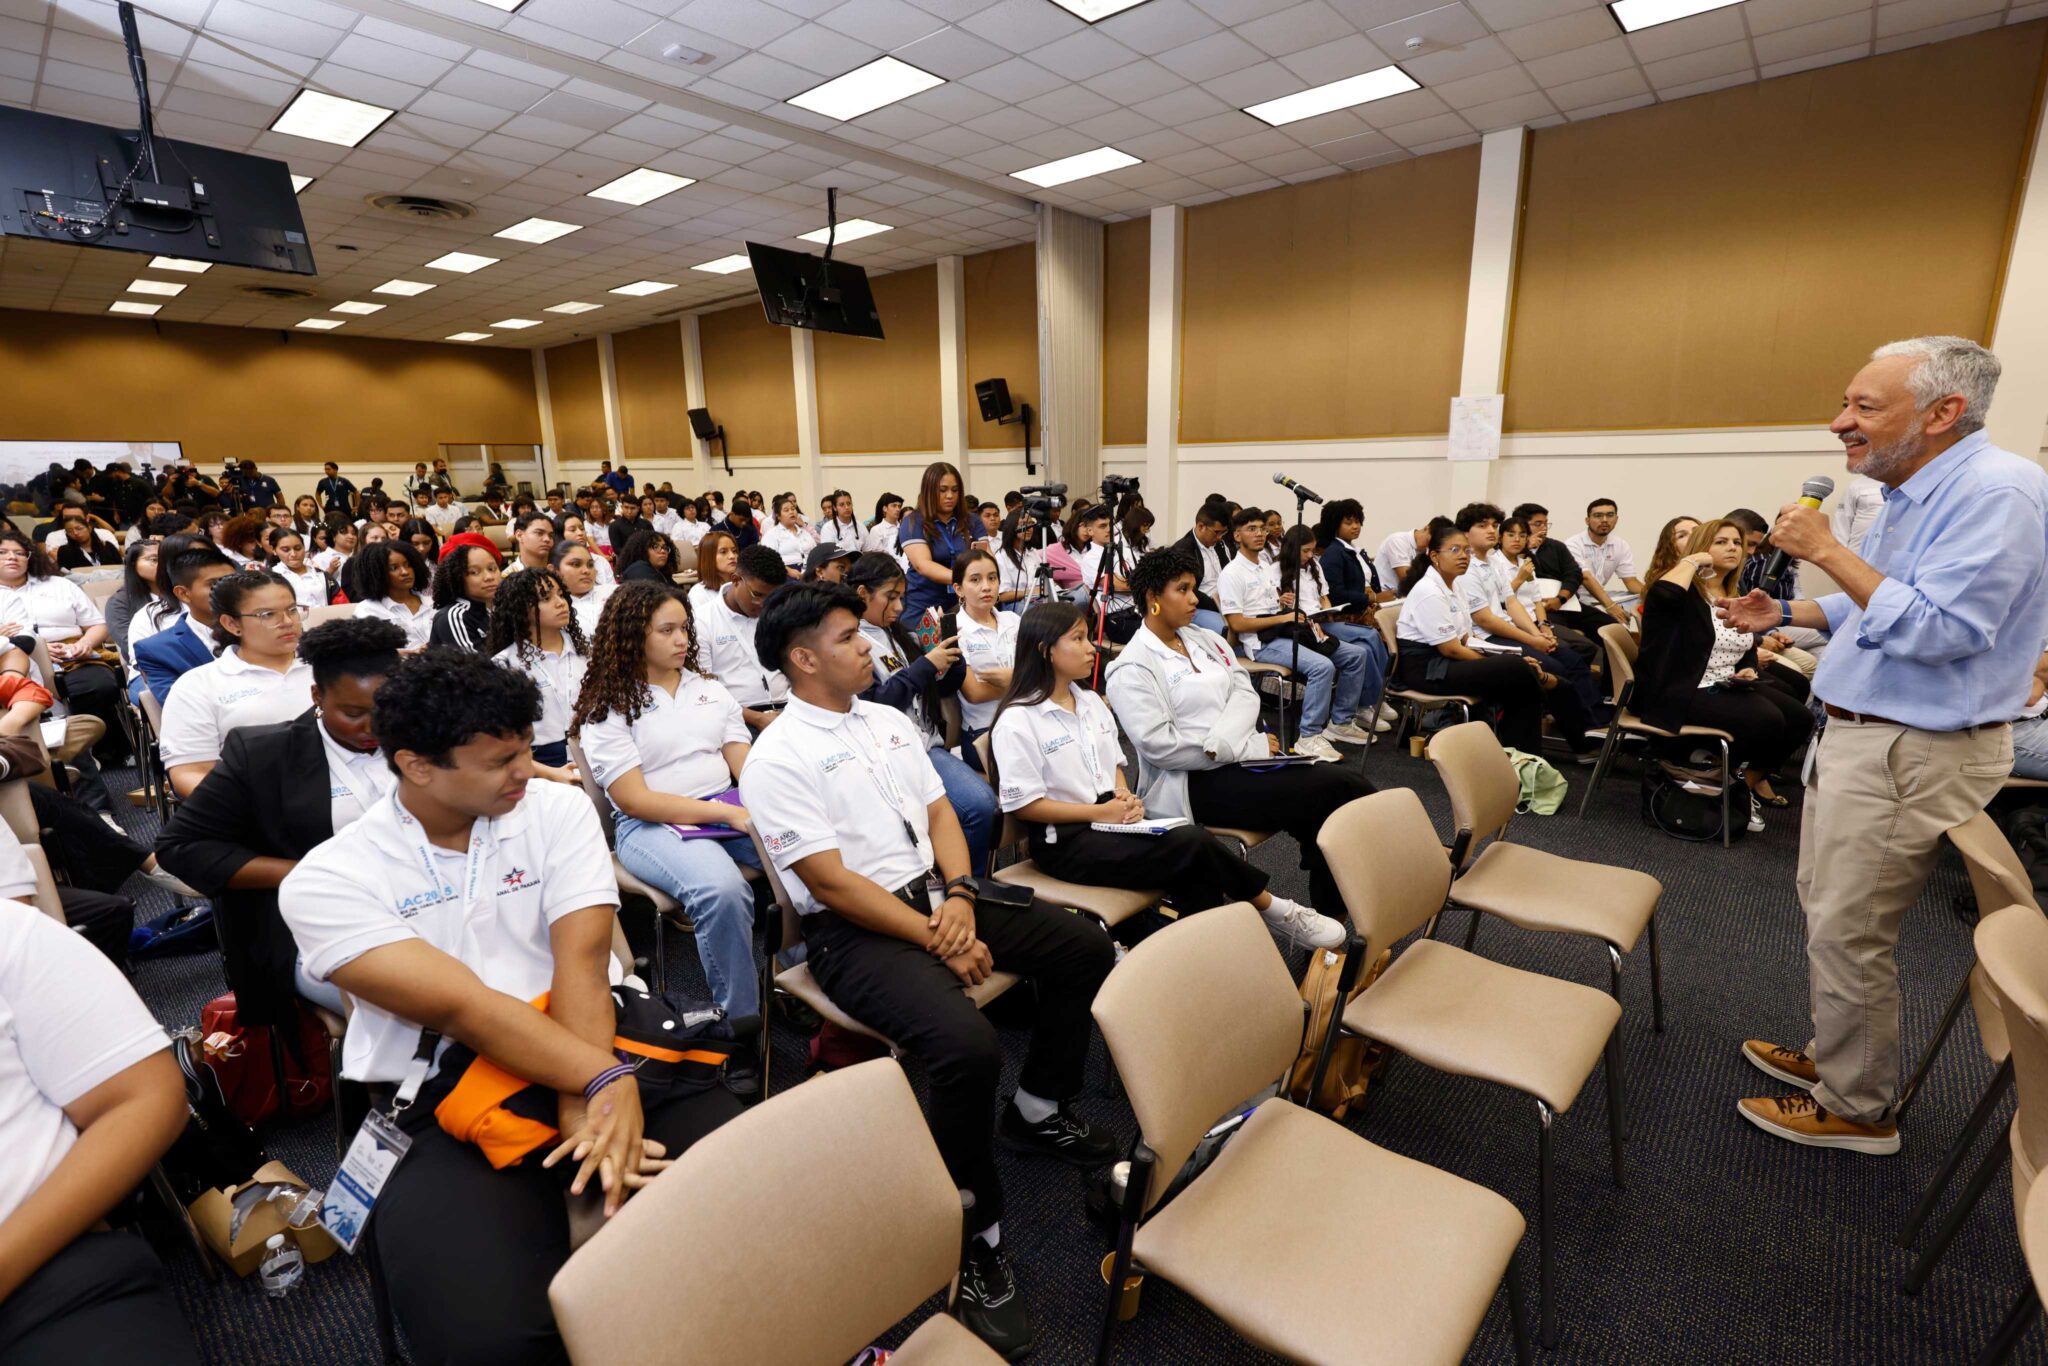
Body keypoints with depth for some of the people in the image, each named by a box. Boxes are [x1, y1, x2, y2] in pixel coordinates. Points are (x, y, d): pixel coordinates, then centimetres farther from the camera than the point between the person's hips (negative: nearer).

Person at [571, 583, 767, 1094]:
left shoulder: (707, 687, 18)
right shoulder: (607, 709, 3)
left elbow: (745, 762, 9)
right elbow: (634, 799, -8)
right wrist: (726, 814, -18)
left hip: (732, 809, 5)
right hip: (652, 825, -4)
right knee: (721, 889, -37)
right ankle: (742, 1030, -22)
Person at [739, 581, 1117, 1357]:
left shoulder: (888, 721, 11)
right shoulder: (777, 760, -13)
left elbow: (939, 811, 10)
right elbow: (833, 885, -18)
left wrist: (960, 897, -8)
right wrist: (937, 941, -17)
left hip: (935, 894, 8)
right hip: (855, 932, -8)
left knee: (1087, 949, 4)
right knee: (967, 1046, -32)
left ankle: (1037, 1111, 22)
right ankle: (976, 1248, -8)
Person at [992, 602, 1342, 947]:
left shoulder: (1091, 703, 12)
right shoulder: (1016, 722, -12)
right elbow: (1024, 805, -14)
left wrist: (1125, 798, -4)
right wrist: (1100, 812, -17)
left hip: (1111, 819, 8)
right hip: (1063, 840, -8)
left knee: (1196, 867, -22)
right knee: (1194, 846, -21)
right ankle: (1274, 909, -1)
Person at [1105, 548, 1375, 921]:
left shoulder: (1205, 639, 15)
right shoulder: (1132, 668, -7)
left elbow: (1244, 693, 6)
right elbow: (1158, 745, -16)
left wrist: (1218, 742, -14)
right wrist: (1244, 747, -15)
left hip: (1242, 759, 7)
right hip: (1196, 782, -7)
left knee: (1342, 785, -15)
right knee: (1338, 790, -19)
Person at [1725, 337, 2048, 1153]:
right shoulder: (1913, 494, 10)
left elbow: (1939, 629, -28)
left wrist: (1827, 552, -24)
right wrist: (1785, 614, 10)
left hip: (1912, 751, -10)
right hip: (1857, 733, 10)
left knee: (1848, 934, 1)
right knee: (1825, 910, 20)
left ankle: (1857, 1108, 19)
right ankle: (1836, 1054, 37)